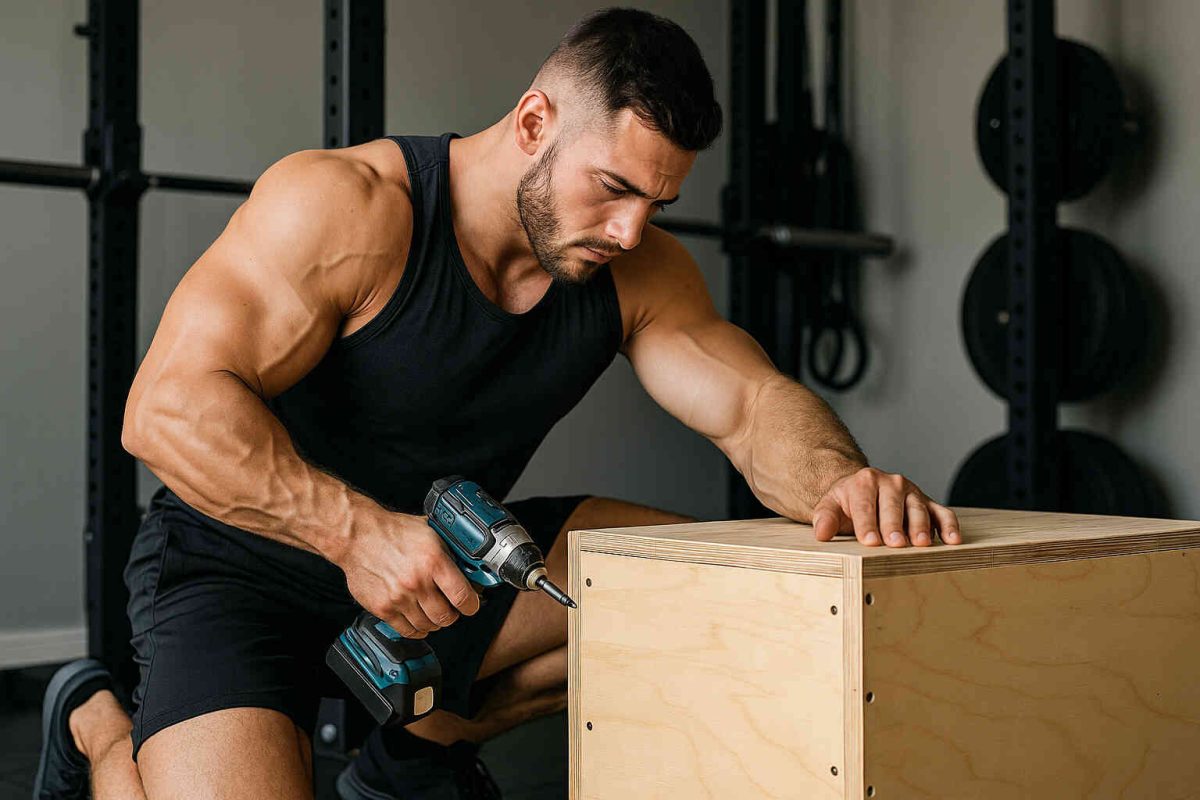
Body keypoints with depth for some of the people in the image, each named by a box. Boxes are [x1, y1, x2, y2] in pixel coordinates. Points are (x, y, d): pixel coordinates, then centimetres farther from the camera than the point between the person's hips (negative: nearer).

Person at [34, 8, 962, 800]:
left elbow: (753, 399, -18)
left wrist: (840, 481, -41)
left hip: (437, 567, 6)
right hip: (241, 572, -6)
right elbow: (170, 405, -29)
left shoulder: (640, 274, -6)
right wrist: (356, 531, -40)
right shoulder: (347, 206, -24)